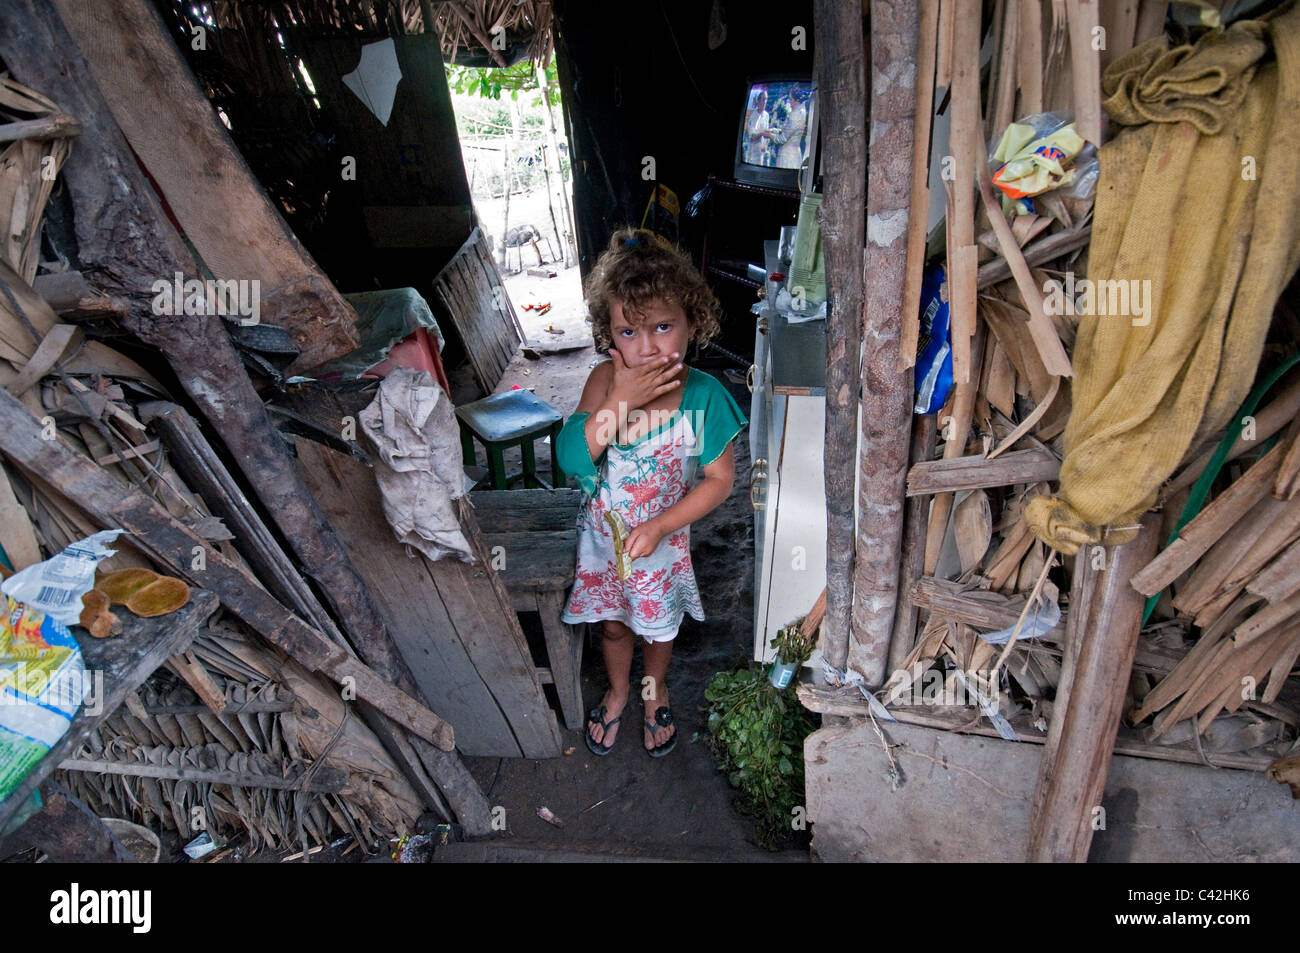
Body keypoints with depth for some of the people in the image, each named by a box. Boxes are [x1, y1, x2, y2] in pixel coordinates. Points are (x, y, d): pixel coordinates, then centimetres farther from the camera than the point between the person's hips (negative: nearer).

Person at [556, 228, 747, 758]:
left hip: (662, 541, -1)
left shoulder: (703, 396, -24)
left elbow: (720, 479, -15)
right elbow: (570, 458, -26)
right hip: (602, 537, 2)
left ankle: (654, 691, 57)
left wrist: (658, 526, -22)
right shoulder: (604, 382, -20)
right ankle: (618, 691, 56)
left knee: (658, 627, 24)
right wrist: (618, 401, -37)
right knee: (611, 623, 25)